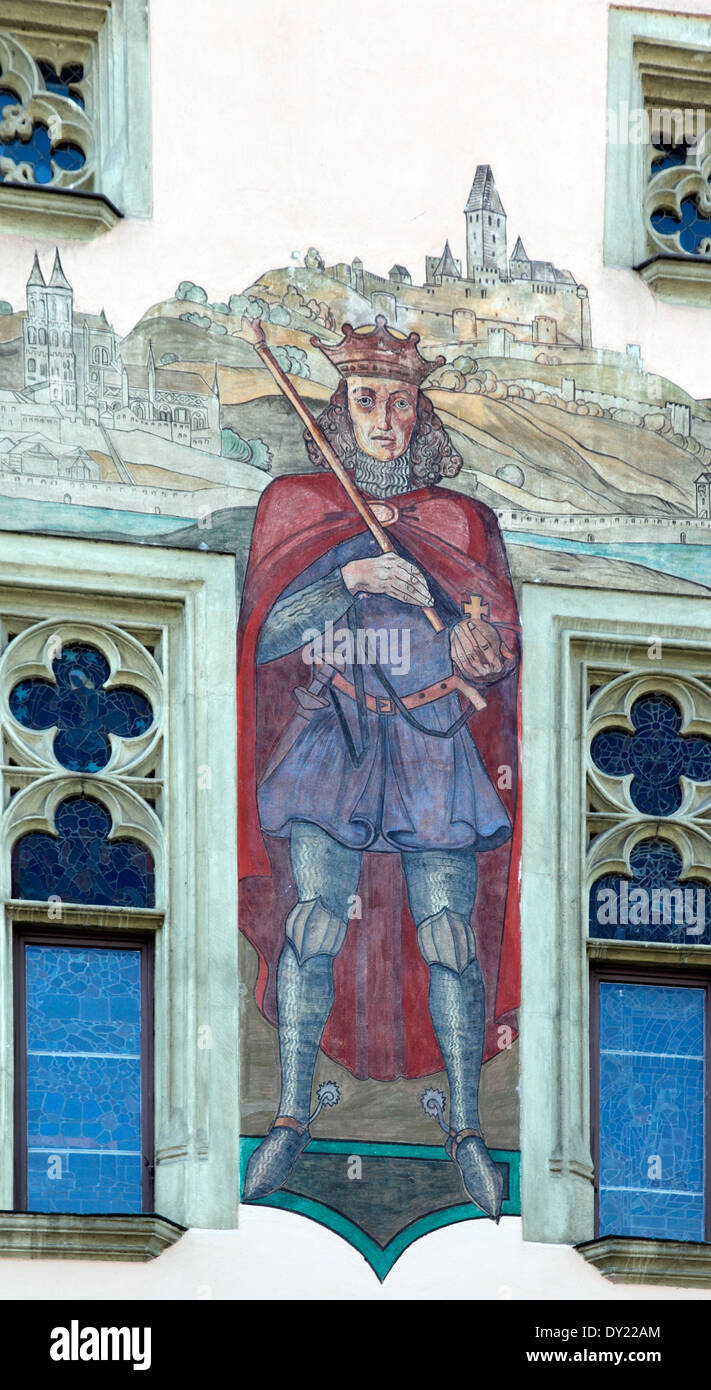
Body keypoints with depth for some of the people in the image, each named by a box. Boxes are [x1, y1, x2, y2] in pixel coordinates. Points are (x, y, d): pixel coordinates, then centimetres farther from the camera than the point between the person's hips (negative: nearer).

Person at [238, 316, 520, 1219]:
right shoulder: (296, 505, 10)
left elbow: (500, 644, 6)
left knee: (446, 933, -8)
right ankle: (291, 1120, -4)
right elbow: (266, 631, 0)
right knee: (314, 921, -13)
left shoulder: (459, 521, 11)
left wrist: (468, 634, -18)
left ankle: (465, 1129, -2)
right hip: (332, 739, 0)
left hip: (434, 745, 0)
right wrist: (351, 580, -15)